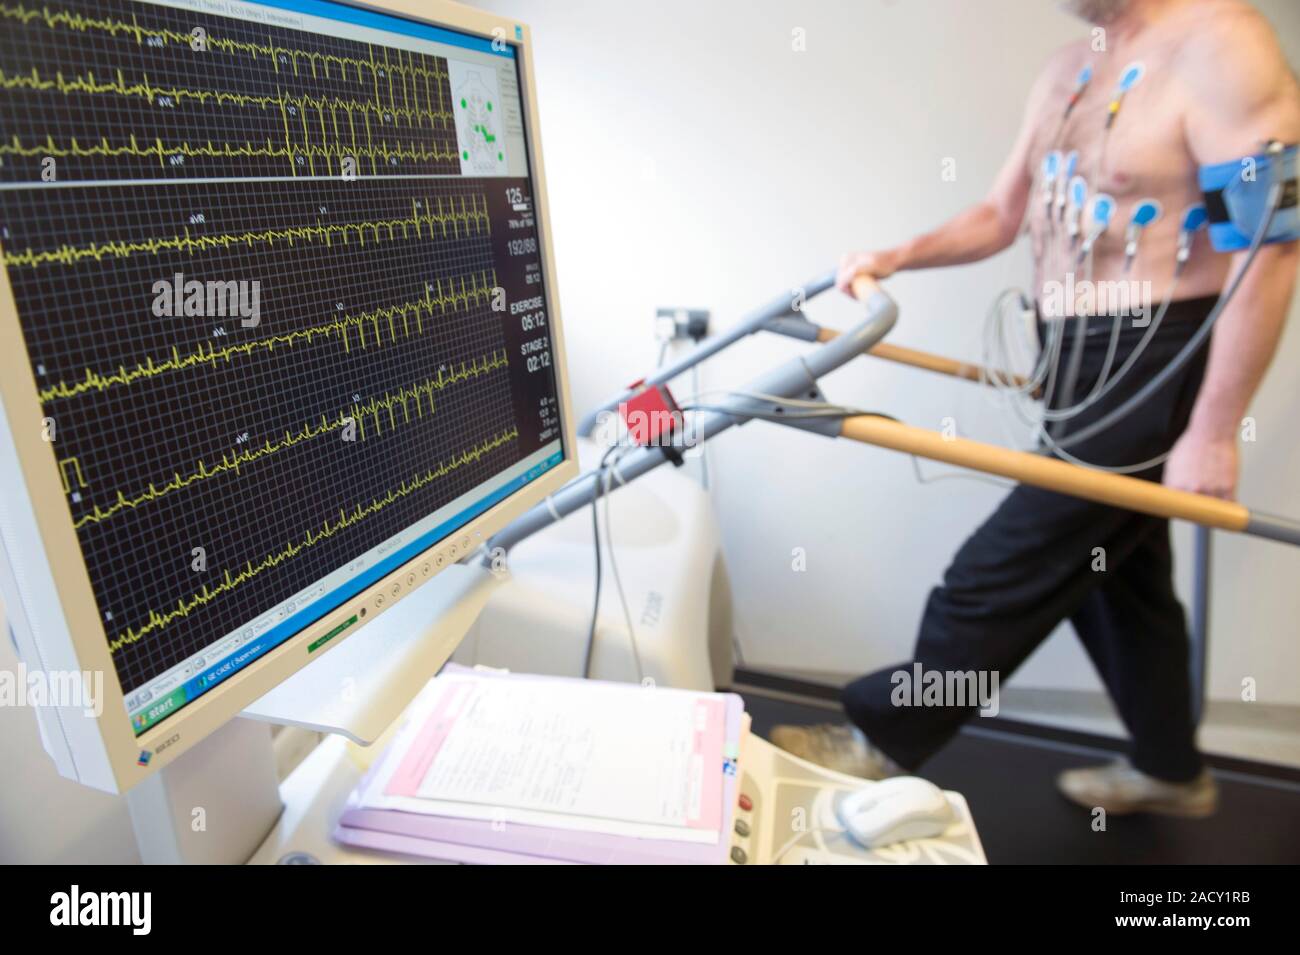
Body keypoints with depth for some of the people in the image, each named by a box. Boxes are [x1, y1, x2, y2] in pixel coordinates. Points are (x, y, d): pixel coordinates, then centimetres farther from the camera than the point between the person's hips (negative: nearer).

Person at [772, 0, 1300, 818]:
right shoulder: (1069, 69, 12)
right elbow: (1000, 218, 16)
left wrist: (1212, 433, -20)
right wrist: (898, 257, -2)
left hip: (1154, 367, -9)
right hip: (1083, 363, 9)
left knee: (1000, 573, -4)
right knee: (1111, 570, 17)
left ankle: (884, 742, 13)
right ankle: (1169, 770, 37)